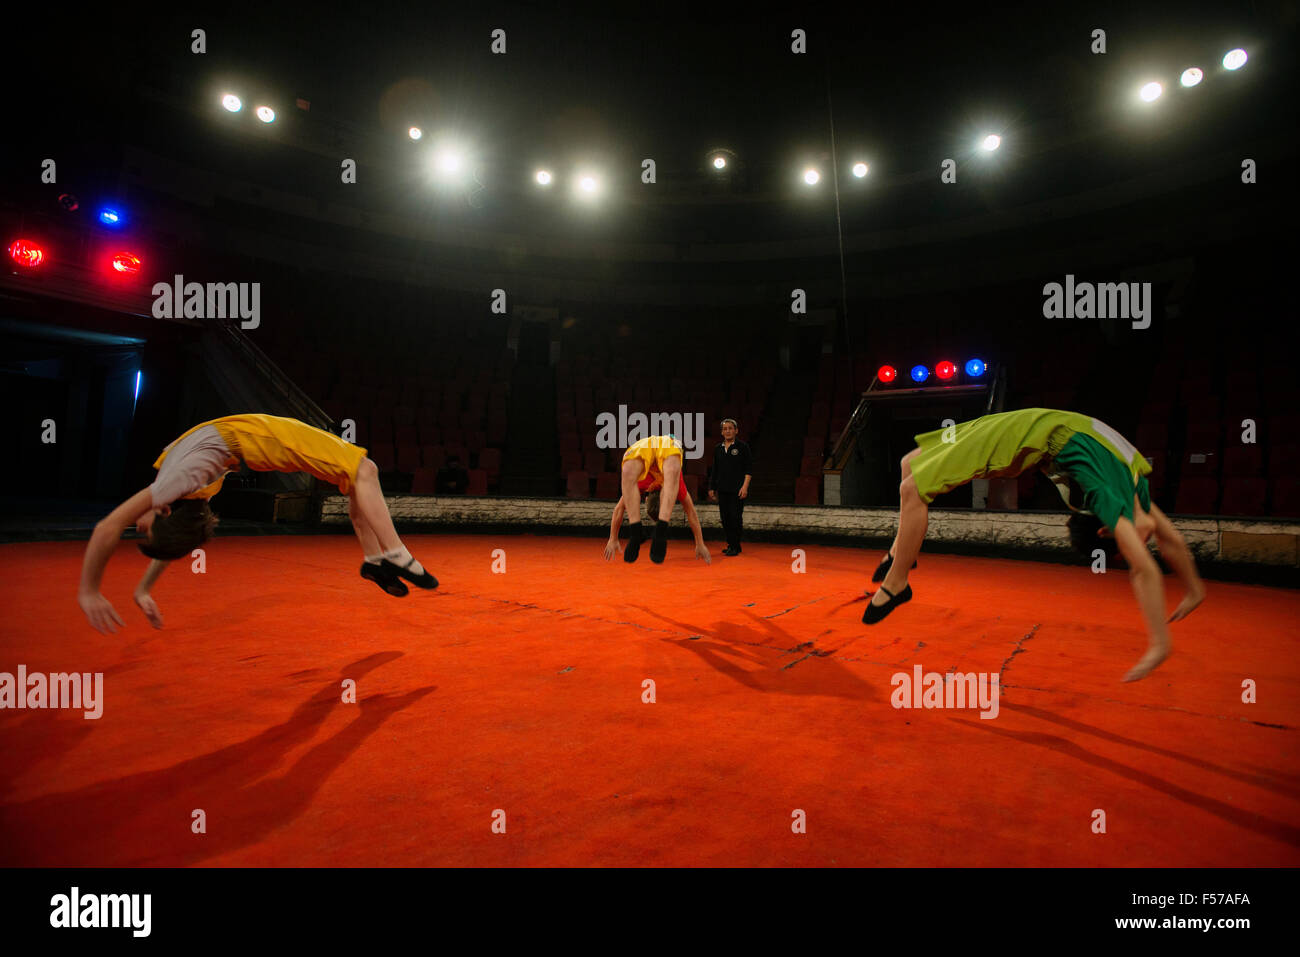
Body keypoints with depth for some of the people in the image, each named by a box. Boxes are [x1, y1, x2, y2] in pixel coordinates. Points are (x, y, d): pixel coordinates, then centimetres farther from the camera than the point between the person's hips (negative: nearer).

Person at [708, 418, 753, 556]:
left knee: (735, 517, -8)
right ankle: (731, 545, 18)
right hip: (722, 490, 5)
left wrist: (745, 486, -12)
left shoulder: (743, 447, 1)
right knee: (725, 517, 6)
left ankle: (735, 547, -2)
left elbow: (749, 469, -3)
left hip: (737, 490, -5)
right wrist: (711, 488, 16)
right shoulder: (718, 448, 14)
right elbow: (714, 470, 20)